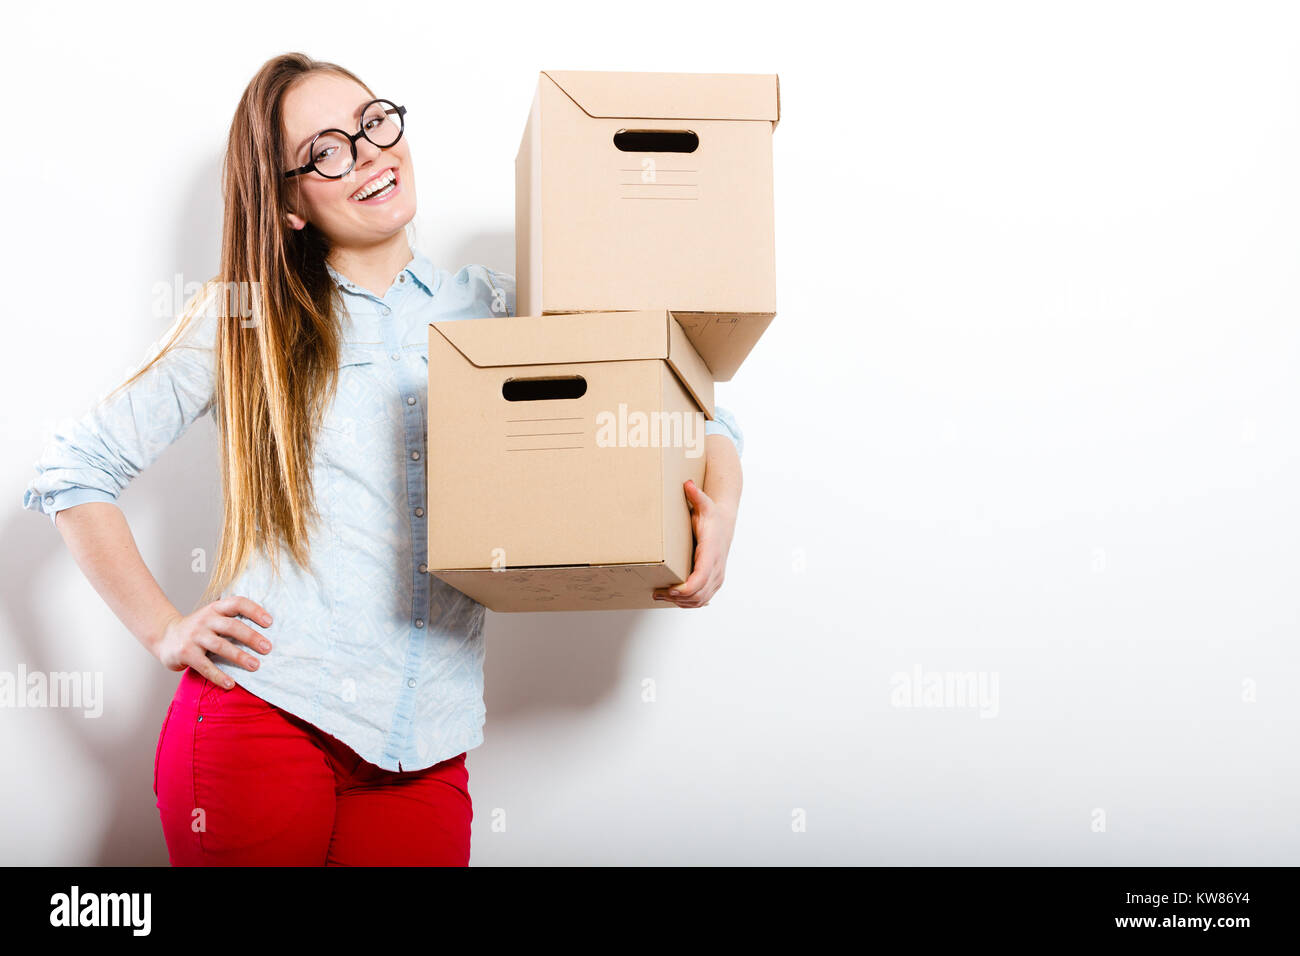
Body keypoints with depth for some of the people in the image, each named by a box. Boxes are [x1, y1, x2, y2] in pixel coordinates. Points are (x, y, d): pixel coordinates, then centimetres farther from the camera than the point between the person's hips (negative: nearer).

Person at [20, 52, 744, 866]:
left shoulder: (499, 310, 8)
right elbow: (73, 469, 8)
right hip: (260, 718, -1)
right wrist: (163, 629, -1)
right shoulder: (244, 318, 4)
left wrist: (718, 510, -11)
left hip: (426, 754, 2)